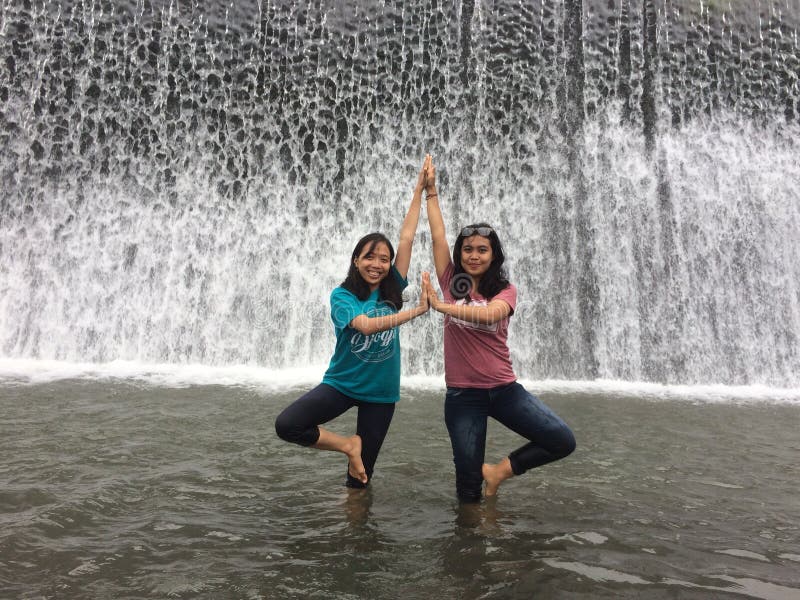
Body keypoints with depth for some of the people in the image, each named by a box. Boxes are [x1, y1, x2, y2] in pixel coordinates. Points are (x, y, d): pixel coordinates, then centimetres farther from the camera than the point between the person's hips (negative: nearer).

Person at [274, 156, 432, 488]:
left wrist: (419, 190, -4)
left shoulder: (392, 289, -1)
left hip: (380, 392, 2)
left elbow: (406, 238, -3)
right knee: (286, 425, -22)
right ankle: (349, 445, -3)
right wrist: (416, 311, -31)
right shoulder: (341, 295, -11)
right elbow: (366, 325, -29)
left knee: (361, 475, 6)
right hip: (341, 383, -2)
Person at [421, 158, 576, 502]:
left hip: (504, 389, 1)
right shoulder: (452, 283, 2)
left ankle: (503, 469, 11)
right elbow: (438, 237, -5)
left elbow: (488, 313, -24)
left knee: (563, 441, -8)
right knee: (468, 483, 2)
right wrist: (430, 191, -5)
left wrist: (441, 306, -32)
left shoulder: (505, 290, -1)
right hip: (462, 394, 0)